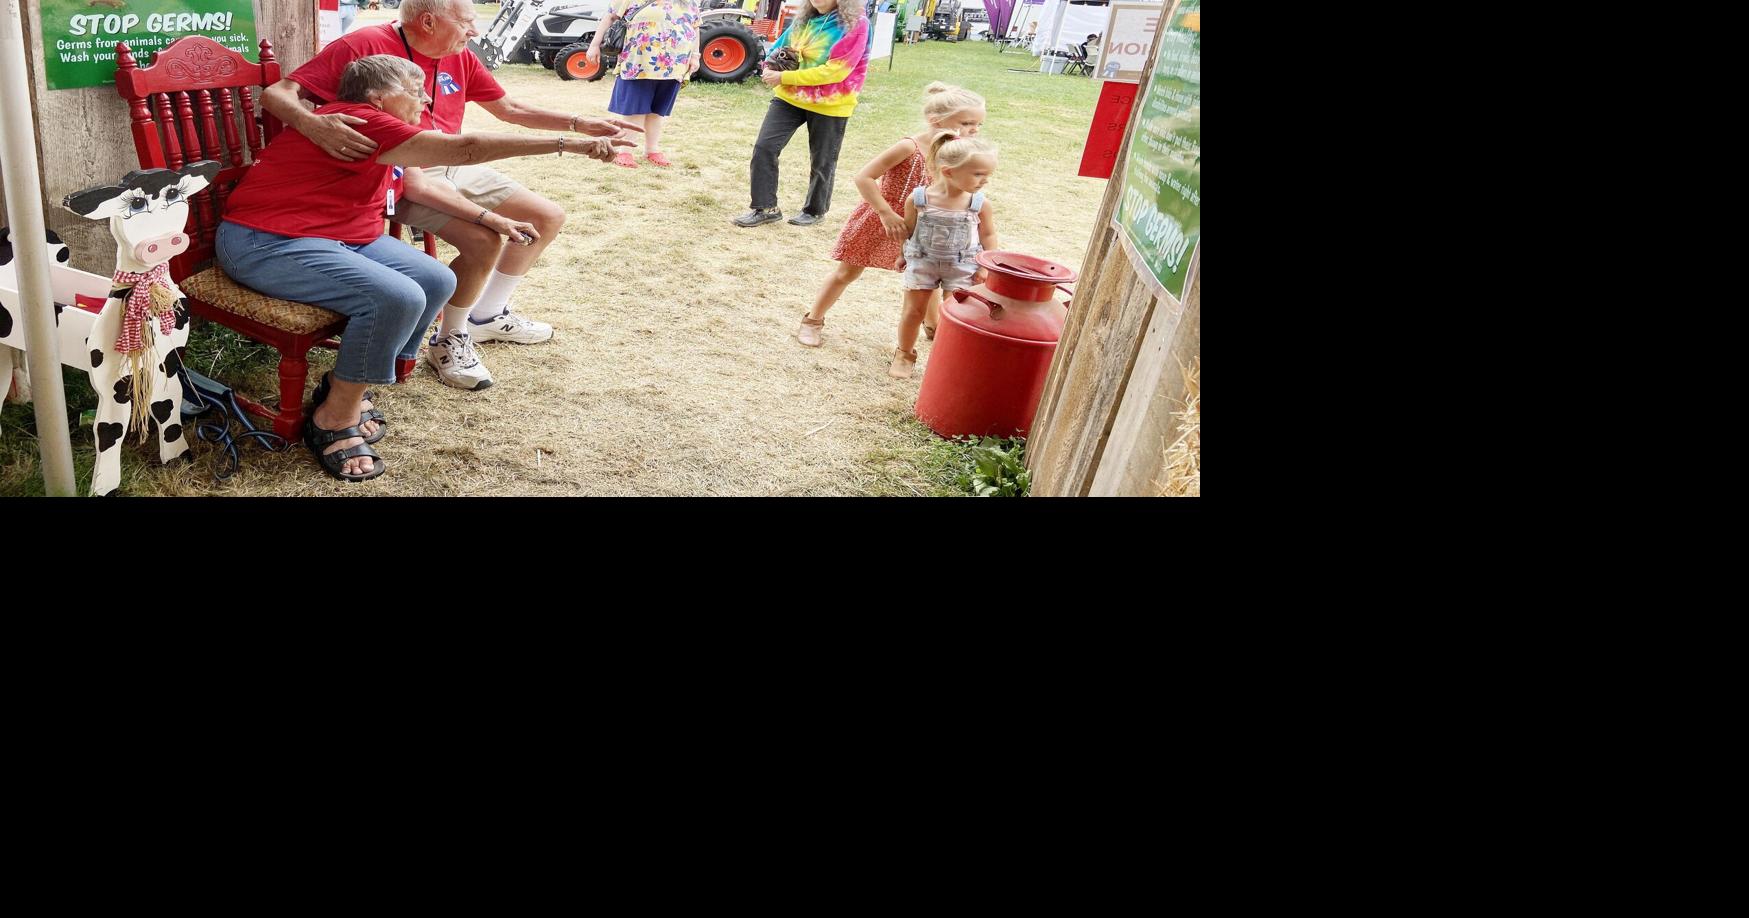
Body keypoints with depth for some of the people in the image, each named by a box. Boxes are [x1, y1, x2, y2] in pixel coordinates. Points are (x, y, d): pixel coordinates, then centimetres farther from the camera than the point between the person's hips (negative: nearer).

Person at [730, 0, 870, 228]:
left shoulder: (855, 24, -16)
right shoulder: (805, 18, 3)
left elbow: (835, 70, -23)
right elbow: (780, 47, 17)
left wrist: (784, 77, -23)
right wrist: (772, 68, -8)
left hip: (828, 106, -5)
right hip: (790, 97, 5)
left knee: (821, 162, 10)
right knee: (764, 147, -4)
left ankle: (815, 210, 32)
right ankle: (765, 207, 7)